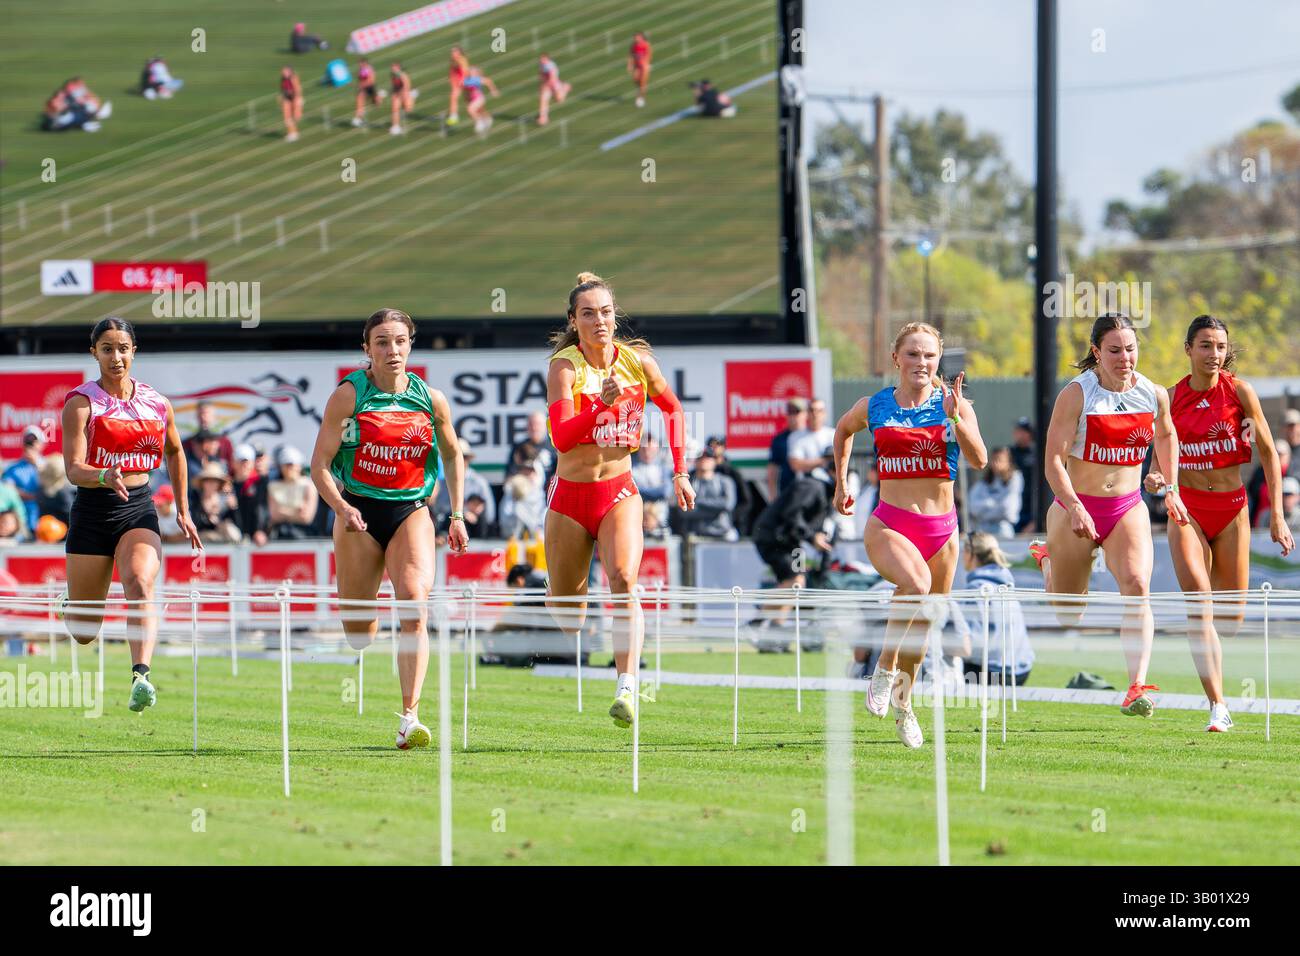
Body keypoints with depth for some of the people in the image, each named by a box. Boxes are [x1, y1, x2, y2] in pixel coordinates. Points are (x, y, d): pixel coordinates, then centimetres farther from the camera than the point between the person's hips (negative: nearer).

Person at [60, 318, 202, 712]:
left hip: (139, 508, 2)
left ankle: (141, 676, -42)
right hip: (92, 512, -2)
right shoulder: (81, 403, -6)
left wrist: (183, 510, 22)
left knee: (140, 584, -28)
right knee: (83, 633, 7)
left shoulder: (157, 404, 5)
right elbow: (73, 468, -16)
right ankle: (72, 603, 45)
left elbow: (175, 452, 24)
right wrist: (104, 477, -37)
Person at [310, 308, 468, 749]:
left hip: (411, 511, 1)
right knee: (357, 636, 5)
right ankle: (372, 613, 46)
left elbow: (453, 456, 16)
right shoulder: (348, 396, -6)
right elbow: (320, 464, -7)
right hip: (359, 511, -1)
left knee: (414, 605, -22)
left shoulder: (432, 399, 0)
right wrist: (342, 508, -23)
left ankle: (409, 718, -24)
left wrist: (457, 515, 9)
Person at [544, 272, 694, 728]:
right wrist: (601, 405, -38)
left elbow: (673, 409, 17)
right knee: (563, 602, 9)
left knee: (623, 579, -24)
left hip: (619, 492, 0)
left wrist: (680, 472, 12)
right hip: (570, 494, 0)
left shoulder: (637, 361, -2)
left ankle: (627, 689, -32)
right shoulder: (564, 367, -12)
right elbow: (561, 438, -24)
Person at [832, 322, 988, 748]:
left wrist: (955, 416, -26)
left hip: (940, 527, 2)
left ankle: (903, 704, 33)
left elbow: (979, 460, -15)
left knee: (921, 627, 10)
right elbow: (843, 430, 25)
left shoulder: (953, 404, -1)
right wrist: (841, 482, 23)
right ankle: (885, 667, -17)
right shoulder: (874, 407, 2)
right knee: (915, 582, -34)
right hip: (888, 524, -2)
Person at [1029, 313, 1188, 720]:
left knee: (1137, 586, -23)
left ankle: (1137, 688, -29)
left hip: (1128, 508, 2)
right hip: (1076, 507, -2)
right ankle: (1048, 562, 49)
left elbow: (1166, 435, 21)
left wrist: (1171, 489, 16)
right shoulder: (1076, 395, -15)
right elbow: (1053, 459, -18)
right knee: (1068, 611, 12)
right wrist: (1075, 507, -30)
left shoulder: (1154, 394, -2)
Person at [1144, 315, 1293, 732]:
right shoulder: (1173, 397, 1)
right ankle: (1218, 706, -21)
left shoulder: (1239, 391, -4)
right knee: (1198, 603, -19)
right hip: (1187, 508, 0)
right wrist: (1156, 476, -11)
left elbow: (1268, 452, 1)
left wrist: (1277, 515, -3)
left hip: (1232, 509, 0)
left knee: (1232, 615, 3)